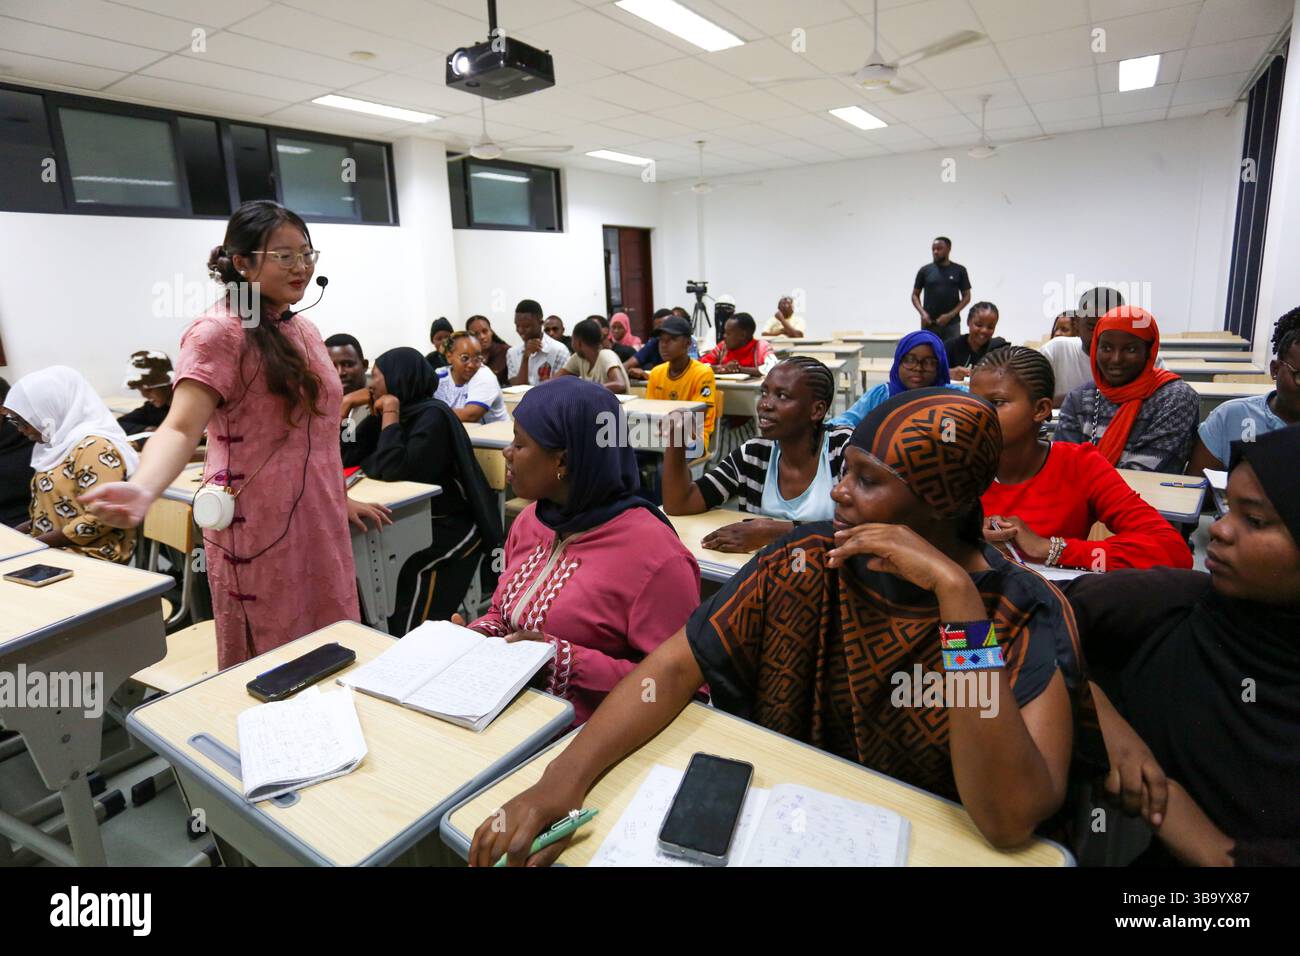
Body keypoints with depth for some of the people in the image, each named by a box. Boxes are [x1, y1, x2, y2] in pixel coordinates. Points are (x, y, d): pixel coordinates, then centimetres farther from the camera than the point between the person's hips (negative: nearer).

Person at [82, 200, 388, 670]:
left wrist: (340, 499, 23)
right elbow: (181, 428, -21)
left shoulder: (303, 330, 11)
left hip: (319, 524, 7)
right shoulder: (218, 331, -11)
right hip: (259, 529, -7)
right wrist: (142, 489, -41)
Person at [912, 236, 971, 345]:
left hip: (952, 324, 0)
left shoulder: (959, 270, 4)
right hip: (929, 324, 0)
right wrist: (922, 312, -9)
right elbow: (915, 295, 9)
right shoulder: (925, 270, 5)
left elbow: (966, 296, 5)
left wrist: (950, 315, -9)